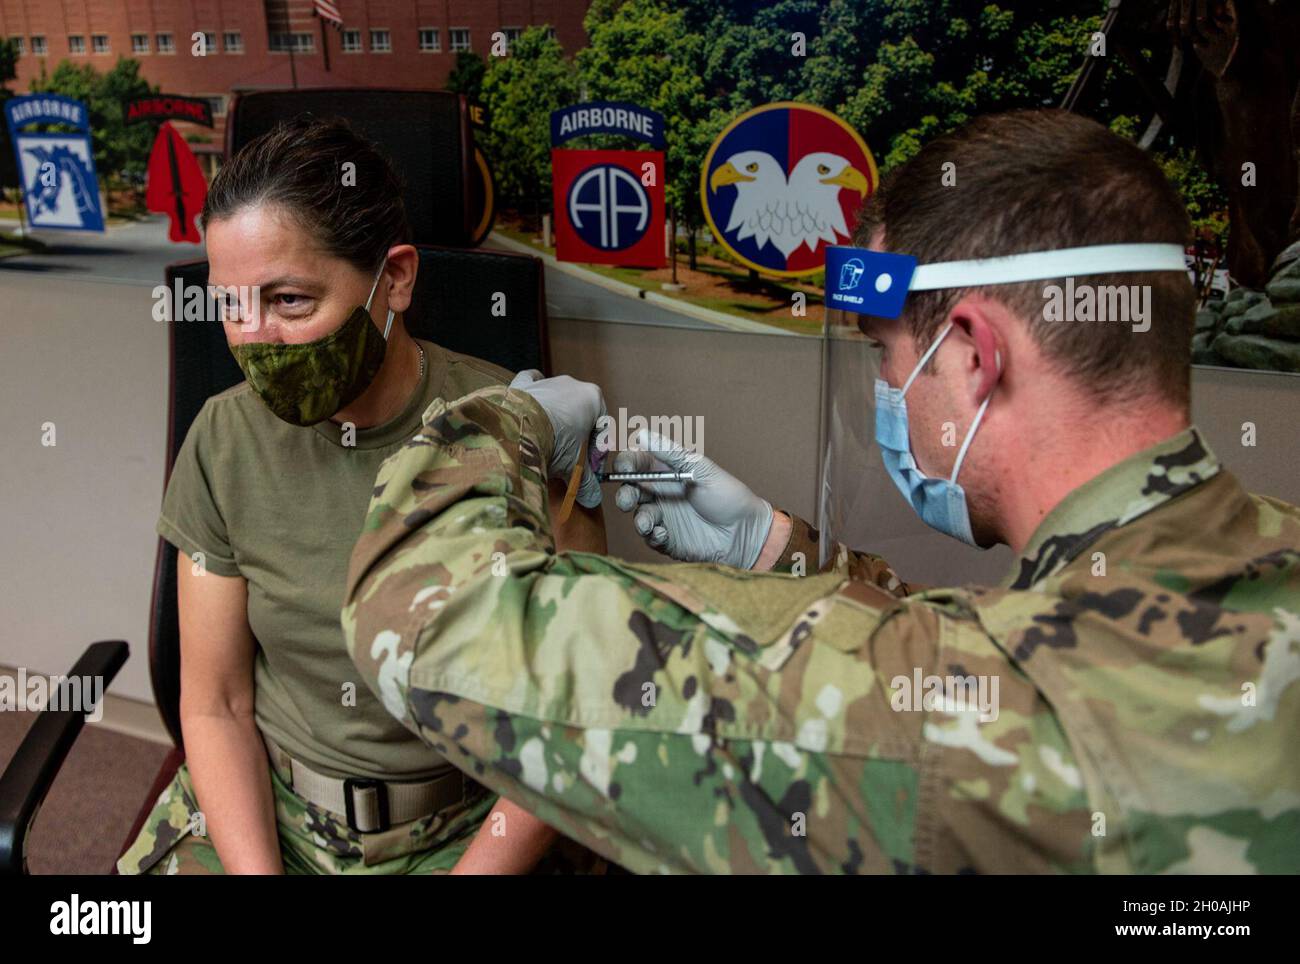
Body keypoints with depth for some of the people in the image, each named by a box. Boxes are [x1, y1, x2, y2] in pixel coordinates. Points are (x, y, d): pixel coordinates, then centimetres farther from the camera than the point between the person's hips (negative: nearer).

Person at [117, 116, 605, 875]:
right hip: (260, 813, 2)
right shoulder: (224, 442, -5)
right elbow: (215, 705, 1)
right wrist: (257, 870, -11)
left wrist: (477, 869, -17)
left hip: (478, 826, -1)